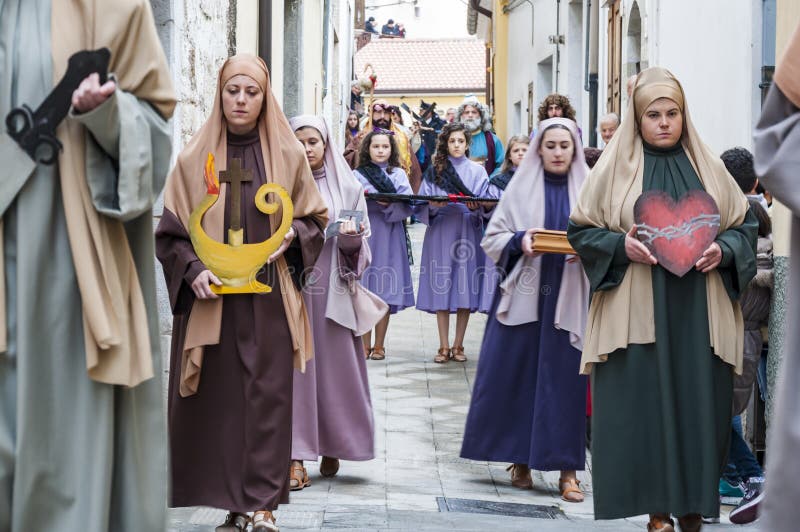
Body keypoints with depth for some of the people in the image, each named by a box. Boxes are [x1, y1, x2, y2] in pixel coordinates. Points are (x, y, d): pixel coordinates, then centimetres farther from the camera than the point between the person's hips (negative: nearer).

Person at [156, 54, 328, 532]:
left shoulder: (288, 155, 3)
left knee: (267, 398, -3)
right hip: (210, 298, 0)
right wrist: (192, 270, -15)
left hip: (269, 299, 0)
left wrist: (291, 236, -9)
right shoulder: (195, 158, 2)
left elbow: (315, 218, 12)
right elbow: (171, 232, 2)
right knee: (217, 399, 0)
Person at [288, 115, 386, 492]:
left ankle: (331, 447, 17)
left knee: (334, 366, 2)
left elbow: (361, 245, 9)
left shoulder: (347, 187, 9)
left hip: (333, 290, 1)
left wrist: (351, 238, -11)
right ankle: (296, 457, -3)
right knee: (294, 369, -4)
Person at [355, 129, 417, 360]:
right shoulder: (358, 175, 9)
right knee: (363, 291, -1)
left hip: (389, 237, 0)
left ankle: (379, 345, 5)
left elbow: (408, 205, -2)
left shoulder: (398, 175, 10)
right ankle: (365, 344, 6)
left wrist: (389, 204, -18)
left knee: (385, 292, -1)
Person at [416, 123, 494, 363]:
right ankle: (444, 347, 3)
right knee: (441, 289, -3)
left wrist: (477, 207, -15)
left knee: (465, 289, -1)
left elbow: (487, 205, 6)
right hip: (440, 234, 0)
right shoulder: (434, 171, 9)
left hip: (468, 233, 0)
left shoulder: (478, 171, 10)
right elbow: (422, 206, 6)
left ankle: (458, 345, 7)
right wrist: (433, 206, -15)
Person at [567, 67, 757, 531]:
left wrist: (723, 251, -9)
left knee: (698, 405, 2)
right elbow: (581, 230, 4)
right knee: (643, 408, -2)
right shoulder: (615, 168, 2)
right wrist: (621, 245, -14)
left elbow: (745, 224, 11)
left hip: (697, 316, 2)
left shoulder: (708, 167, 8)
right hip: (636, 312, -2)